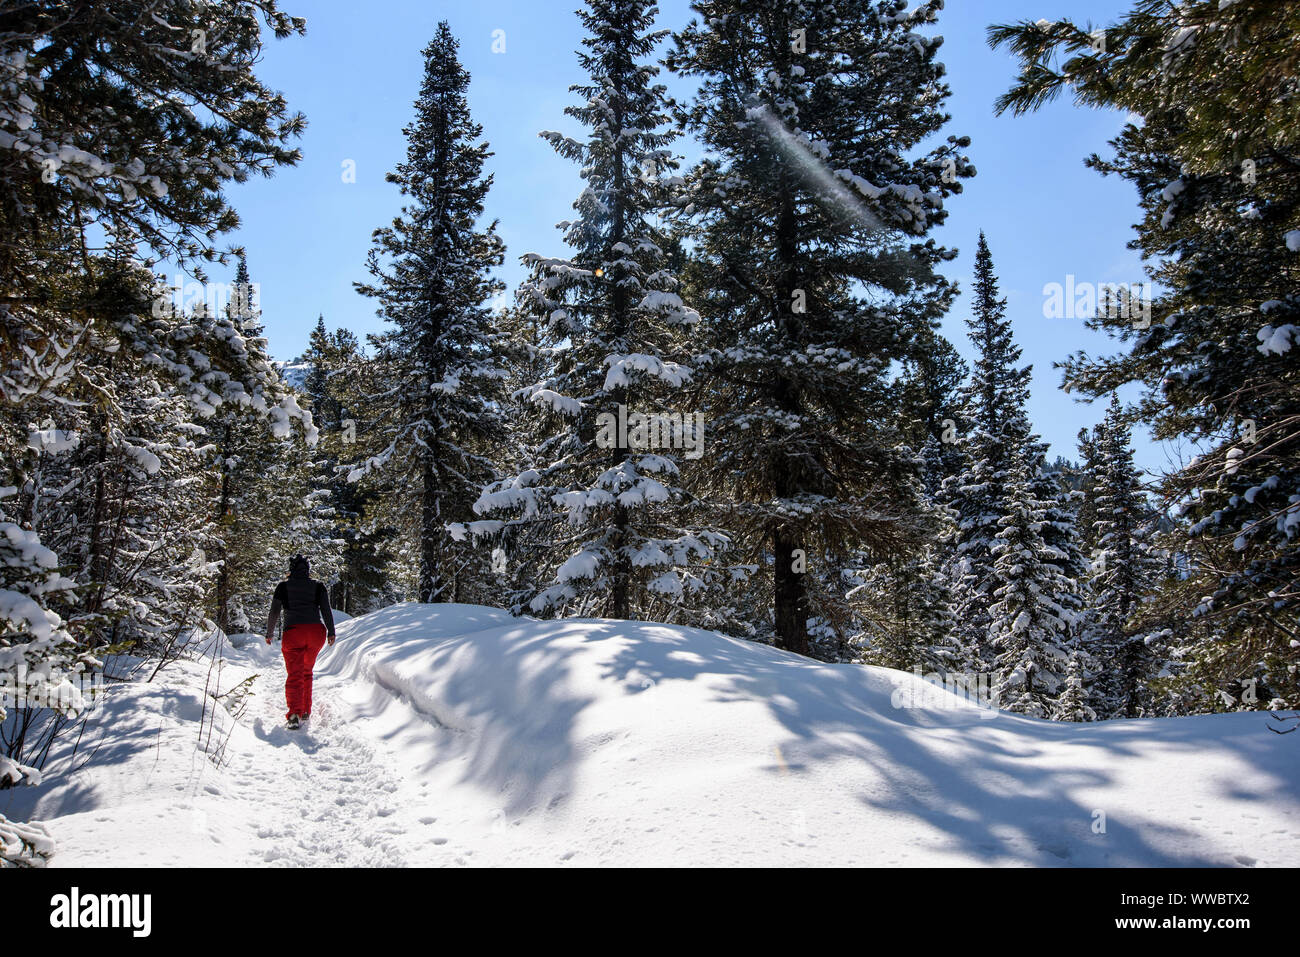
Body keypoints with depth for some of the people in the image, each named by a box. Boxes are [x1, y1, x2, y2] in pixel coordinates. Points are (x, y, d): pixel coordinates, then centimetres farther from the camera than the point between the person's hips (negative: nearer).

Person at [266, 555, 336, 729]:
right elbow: (326, 610, 2)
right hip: (316, 632, 2)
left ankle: (295, 714, -22)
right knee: (307, 672, 21)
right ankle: (306, 711, 22)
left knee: (295, 675, -2)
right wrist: (331, 632, 9)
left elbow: (274, 612, 7)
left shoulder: (283, 586, 8)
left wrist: (269, 633, 20)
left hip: (293, 632, -2)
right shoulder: (318, 586, 10)